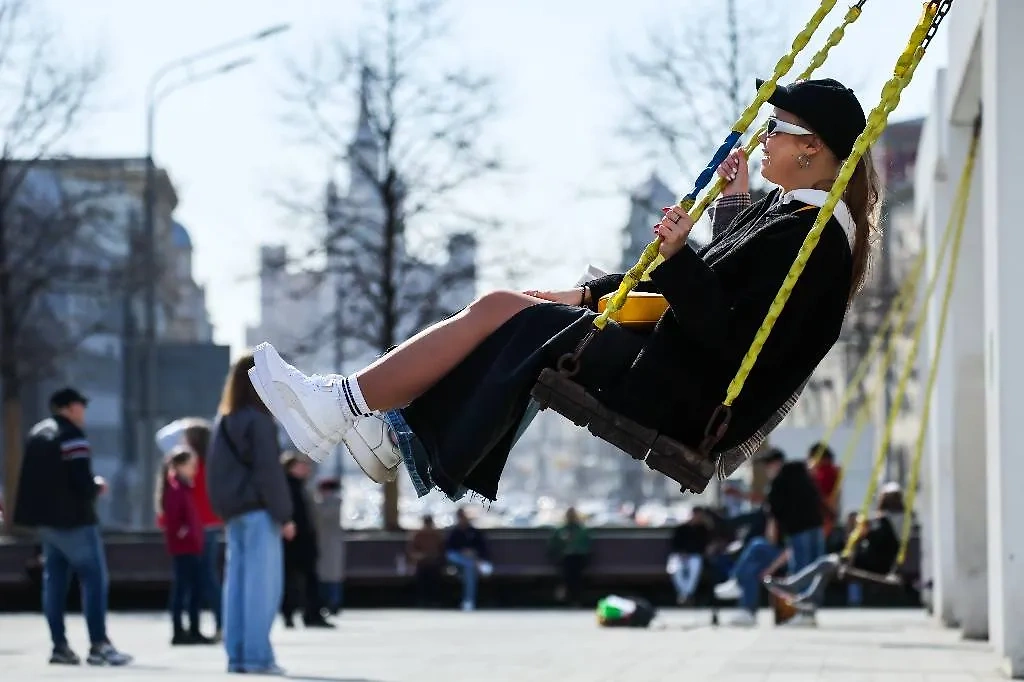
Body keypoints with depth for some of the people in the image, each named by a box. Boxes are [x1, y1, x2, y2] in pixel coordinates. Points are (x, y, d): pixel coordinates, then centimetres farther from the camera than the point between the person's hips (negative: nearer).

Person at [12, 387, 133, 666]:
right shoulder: (72, 437, -15)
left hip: (46, 518, 9)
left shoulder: (37, 433, 13)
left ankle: (60, 646, 8)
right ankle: (99, 645, -12)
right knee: (94, 578, -6)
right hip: (73, 519, -9)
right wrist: (97, 487, 0)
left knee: (54, 580, 9)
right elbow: (82, 484, -22)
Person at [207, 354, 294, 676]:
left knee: (238, 584, 7)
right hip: (257, 511, -9)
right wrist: (284, 514, -12)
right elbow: (268, 471, -14)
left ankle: (237, 655, 6)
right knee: (262, 585, -8)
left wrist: (225, 511, 16)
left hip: (233, 513, 9)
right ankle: (257, 656, -12)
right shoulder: (258, 420, -10)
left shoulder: (224, 420, 16)